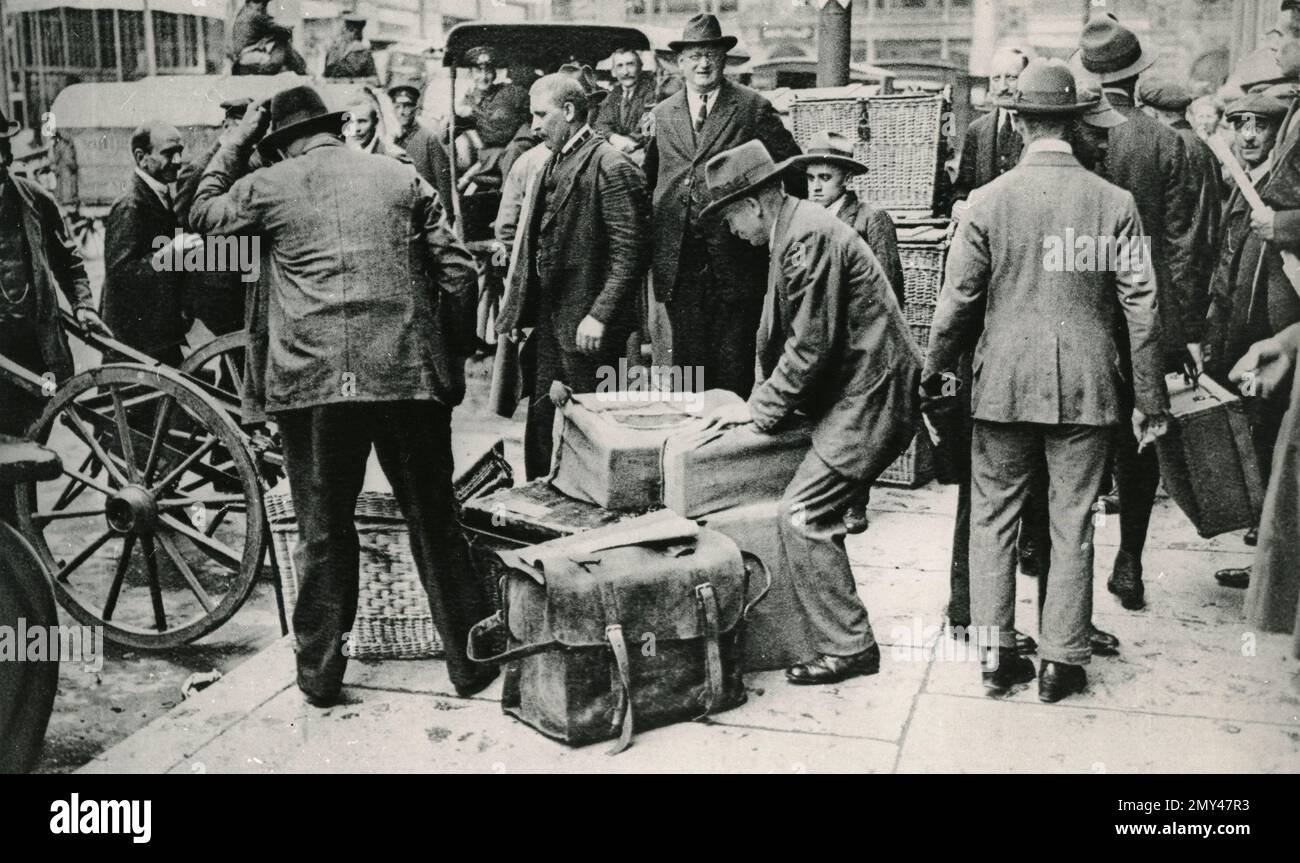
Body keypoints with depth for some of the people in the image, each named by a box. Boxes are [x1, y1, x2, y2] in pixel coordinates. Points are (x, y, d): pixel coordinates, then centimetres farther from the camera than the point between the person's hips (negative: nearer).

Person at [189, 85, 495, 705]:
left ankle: (320, 673, 20)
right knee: (434, 521, 11)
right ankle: (470, 661, 19)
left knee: (322, 530, 11)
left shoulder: (267, 185, 8)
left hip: (312, 380, -1)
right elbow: (459, 273, 8)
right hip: (411, 375, 1)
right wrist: (452, 359, 15)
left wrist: (236, 141, 31)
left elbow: (204, 213, 28)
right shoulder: (402, 178, 13)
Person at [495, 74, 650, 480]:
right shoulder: (552, 165, 16)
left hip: (586, 328, -9)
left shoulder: (611, 168, -13)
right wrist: (516, 310, 16)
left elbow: (631, 250, -19)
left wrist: (599, 315, -22)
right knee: (541, 423, 14)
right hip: (549, 322, 9)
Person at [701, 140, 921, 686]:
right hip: (853, 396, 10)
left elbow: (811, 344, -20)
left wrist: (759, 409, -11)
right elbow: (778, 331, 19)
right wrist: (763, 399, 11)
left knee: (802, 515, -11)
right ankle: (843, 638, 21)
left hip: (868, 400, -10)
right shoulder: (793, 231, 14)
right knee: (815, 512, 10)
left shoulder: (809, 237, -18)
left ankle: (848, 649, -2)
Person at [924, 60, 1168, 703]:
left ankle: (997, 653, 14)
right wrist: (1149, 398, 5)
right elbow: (1141, 306, -2)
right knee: (1072, 526, 8)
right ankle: (1062, 661, 14)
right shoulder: (1115, 203, -2)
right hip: (1087, 386, 1)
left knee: (992, 519, 11)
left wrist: (935, 370, 14)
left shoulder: (988, 201, -4)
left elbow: (958, 299, -1)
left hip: (1004, 384, 0)